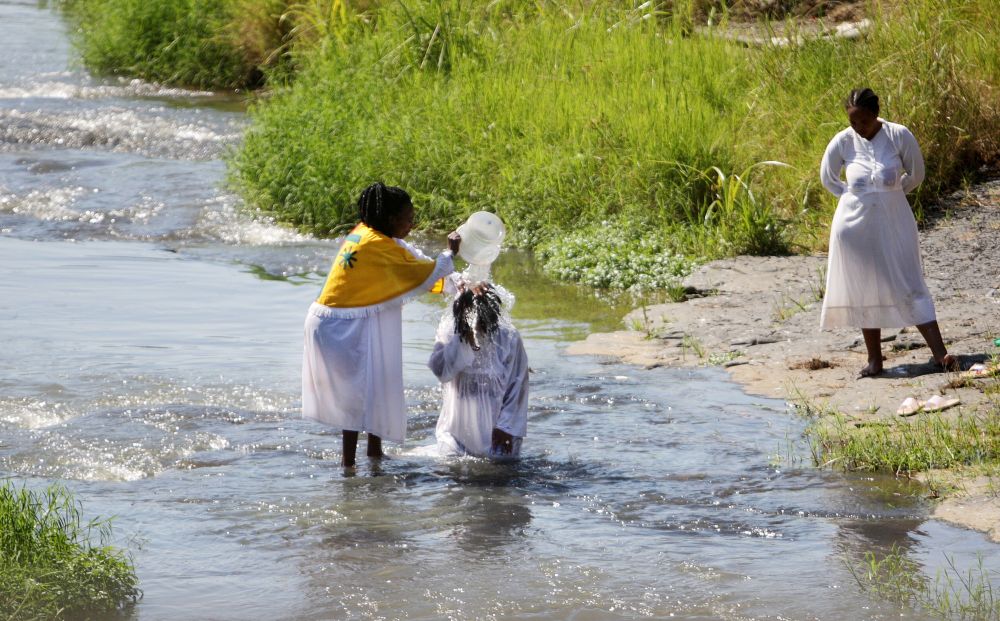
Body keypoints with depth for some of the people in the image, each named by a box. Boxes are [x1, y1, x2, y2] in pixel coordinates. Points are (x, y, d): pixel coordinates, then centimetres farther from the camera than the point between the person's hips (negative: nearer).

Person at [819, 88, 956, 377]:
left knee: (909, 288, -3)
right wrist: (858, 198, 6)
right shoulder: (843, 142, -6)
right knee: (864, 291, 5)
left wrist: (886, 195, 8)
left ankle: (940, 354, -7)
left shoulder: (899, 136, -10)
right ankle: (874, 360, 13)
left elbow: (915, 175, 3)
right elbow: (828, 178, 10)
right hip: (856, 225, 1)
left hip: (894, 224, -1)